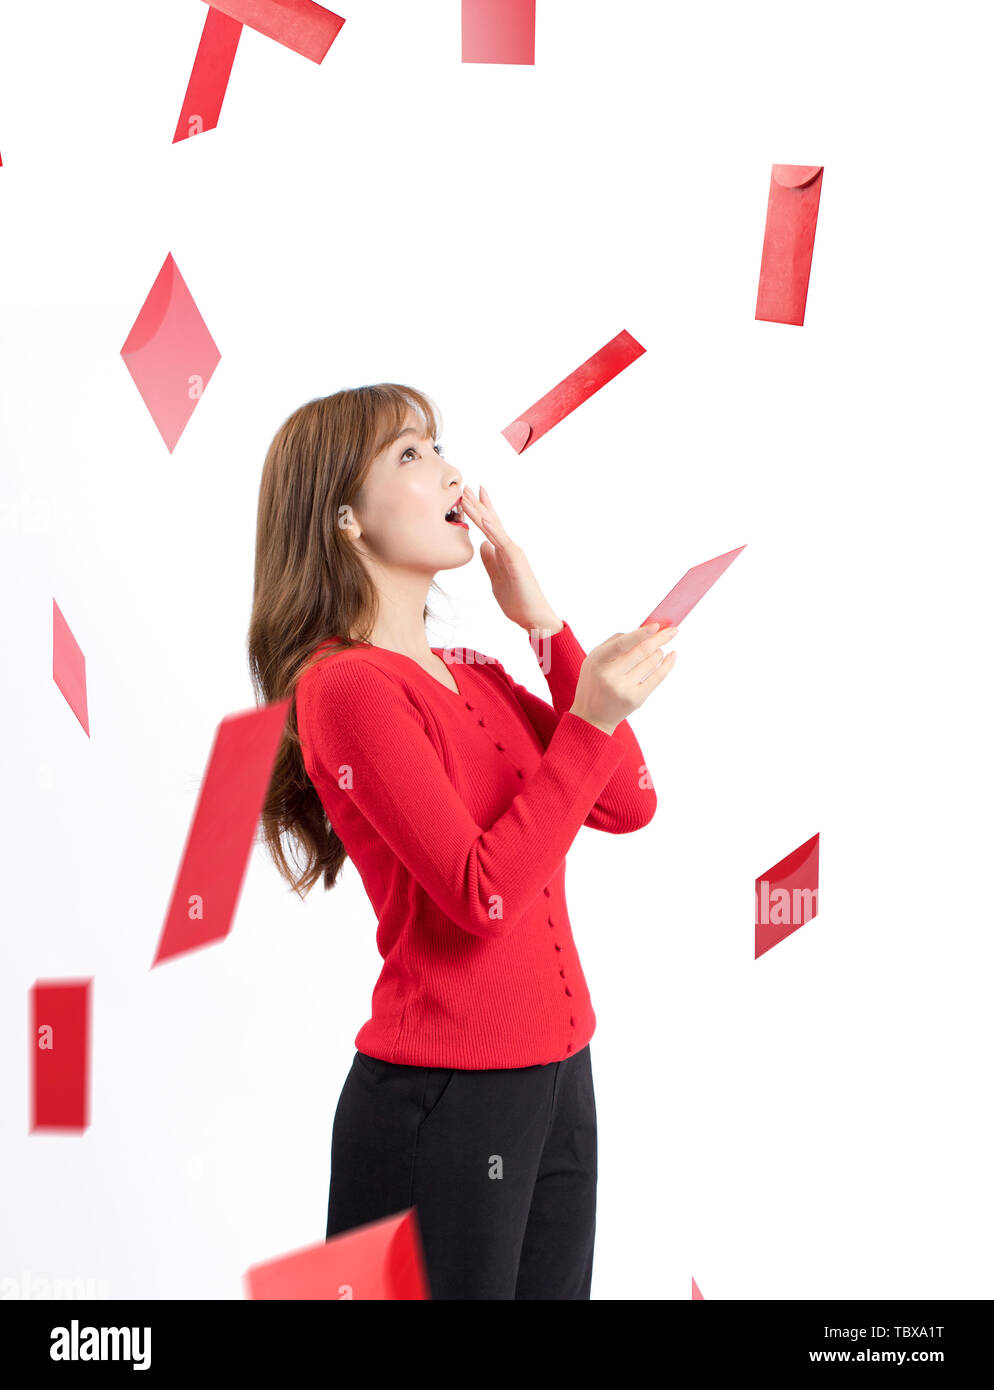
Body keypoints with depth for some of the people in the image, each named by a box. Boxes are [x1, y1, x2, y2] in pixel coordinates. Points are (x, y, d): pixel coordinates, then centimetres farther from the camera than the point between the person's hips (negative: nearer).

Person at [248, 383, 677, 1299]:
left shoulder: (472, 674, 11)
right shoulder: (345, 687, -13)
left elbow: (628, 805, 3)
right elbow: (483, 893, -20)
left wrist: (545, 625, 0)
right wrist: (590, 720, -22)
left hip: (558, 1080, 8)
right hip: (444, 1098, -8)